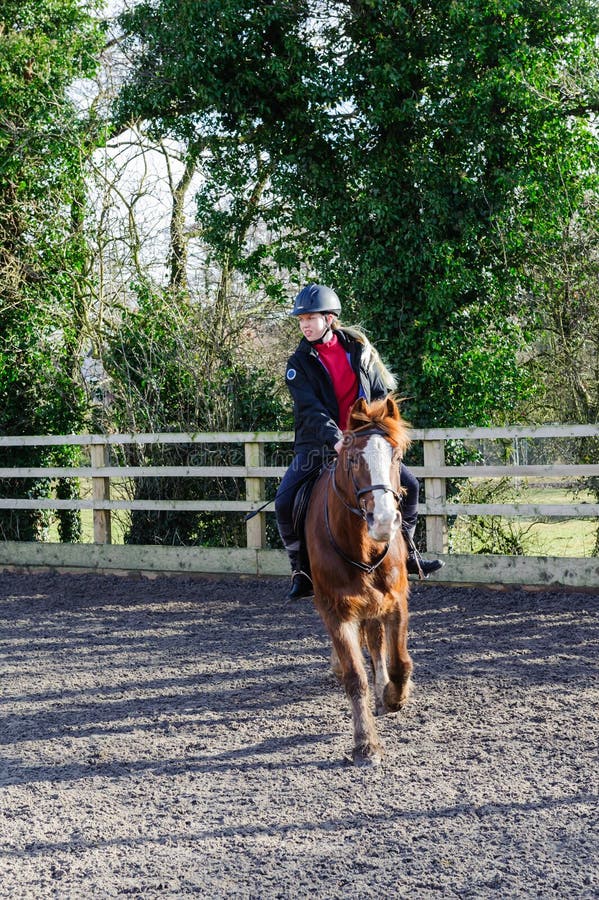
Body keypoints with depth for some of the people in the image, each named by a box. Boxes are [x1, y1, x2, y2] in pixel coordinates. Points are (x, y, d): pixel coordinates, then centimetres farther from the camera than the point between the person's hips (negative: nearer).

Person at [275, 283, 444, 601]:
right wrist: (335, 440, -33)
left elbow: (385, 391, 8)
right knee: (285, 503, -21)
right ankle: (302, 573, -4)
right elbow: (310, 409, -18)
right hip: (317, 445, -2)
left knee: (408, 484, -6)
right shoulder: (299, 363, -5)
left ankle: (407, 553, 16)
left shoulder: (359, 350, 2)